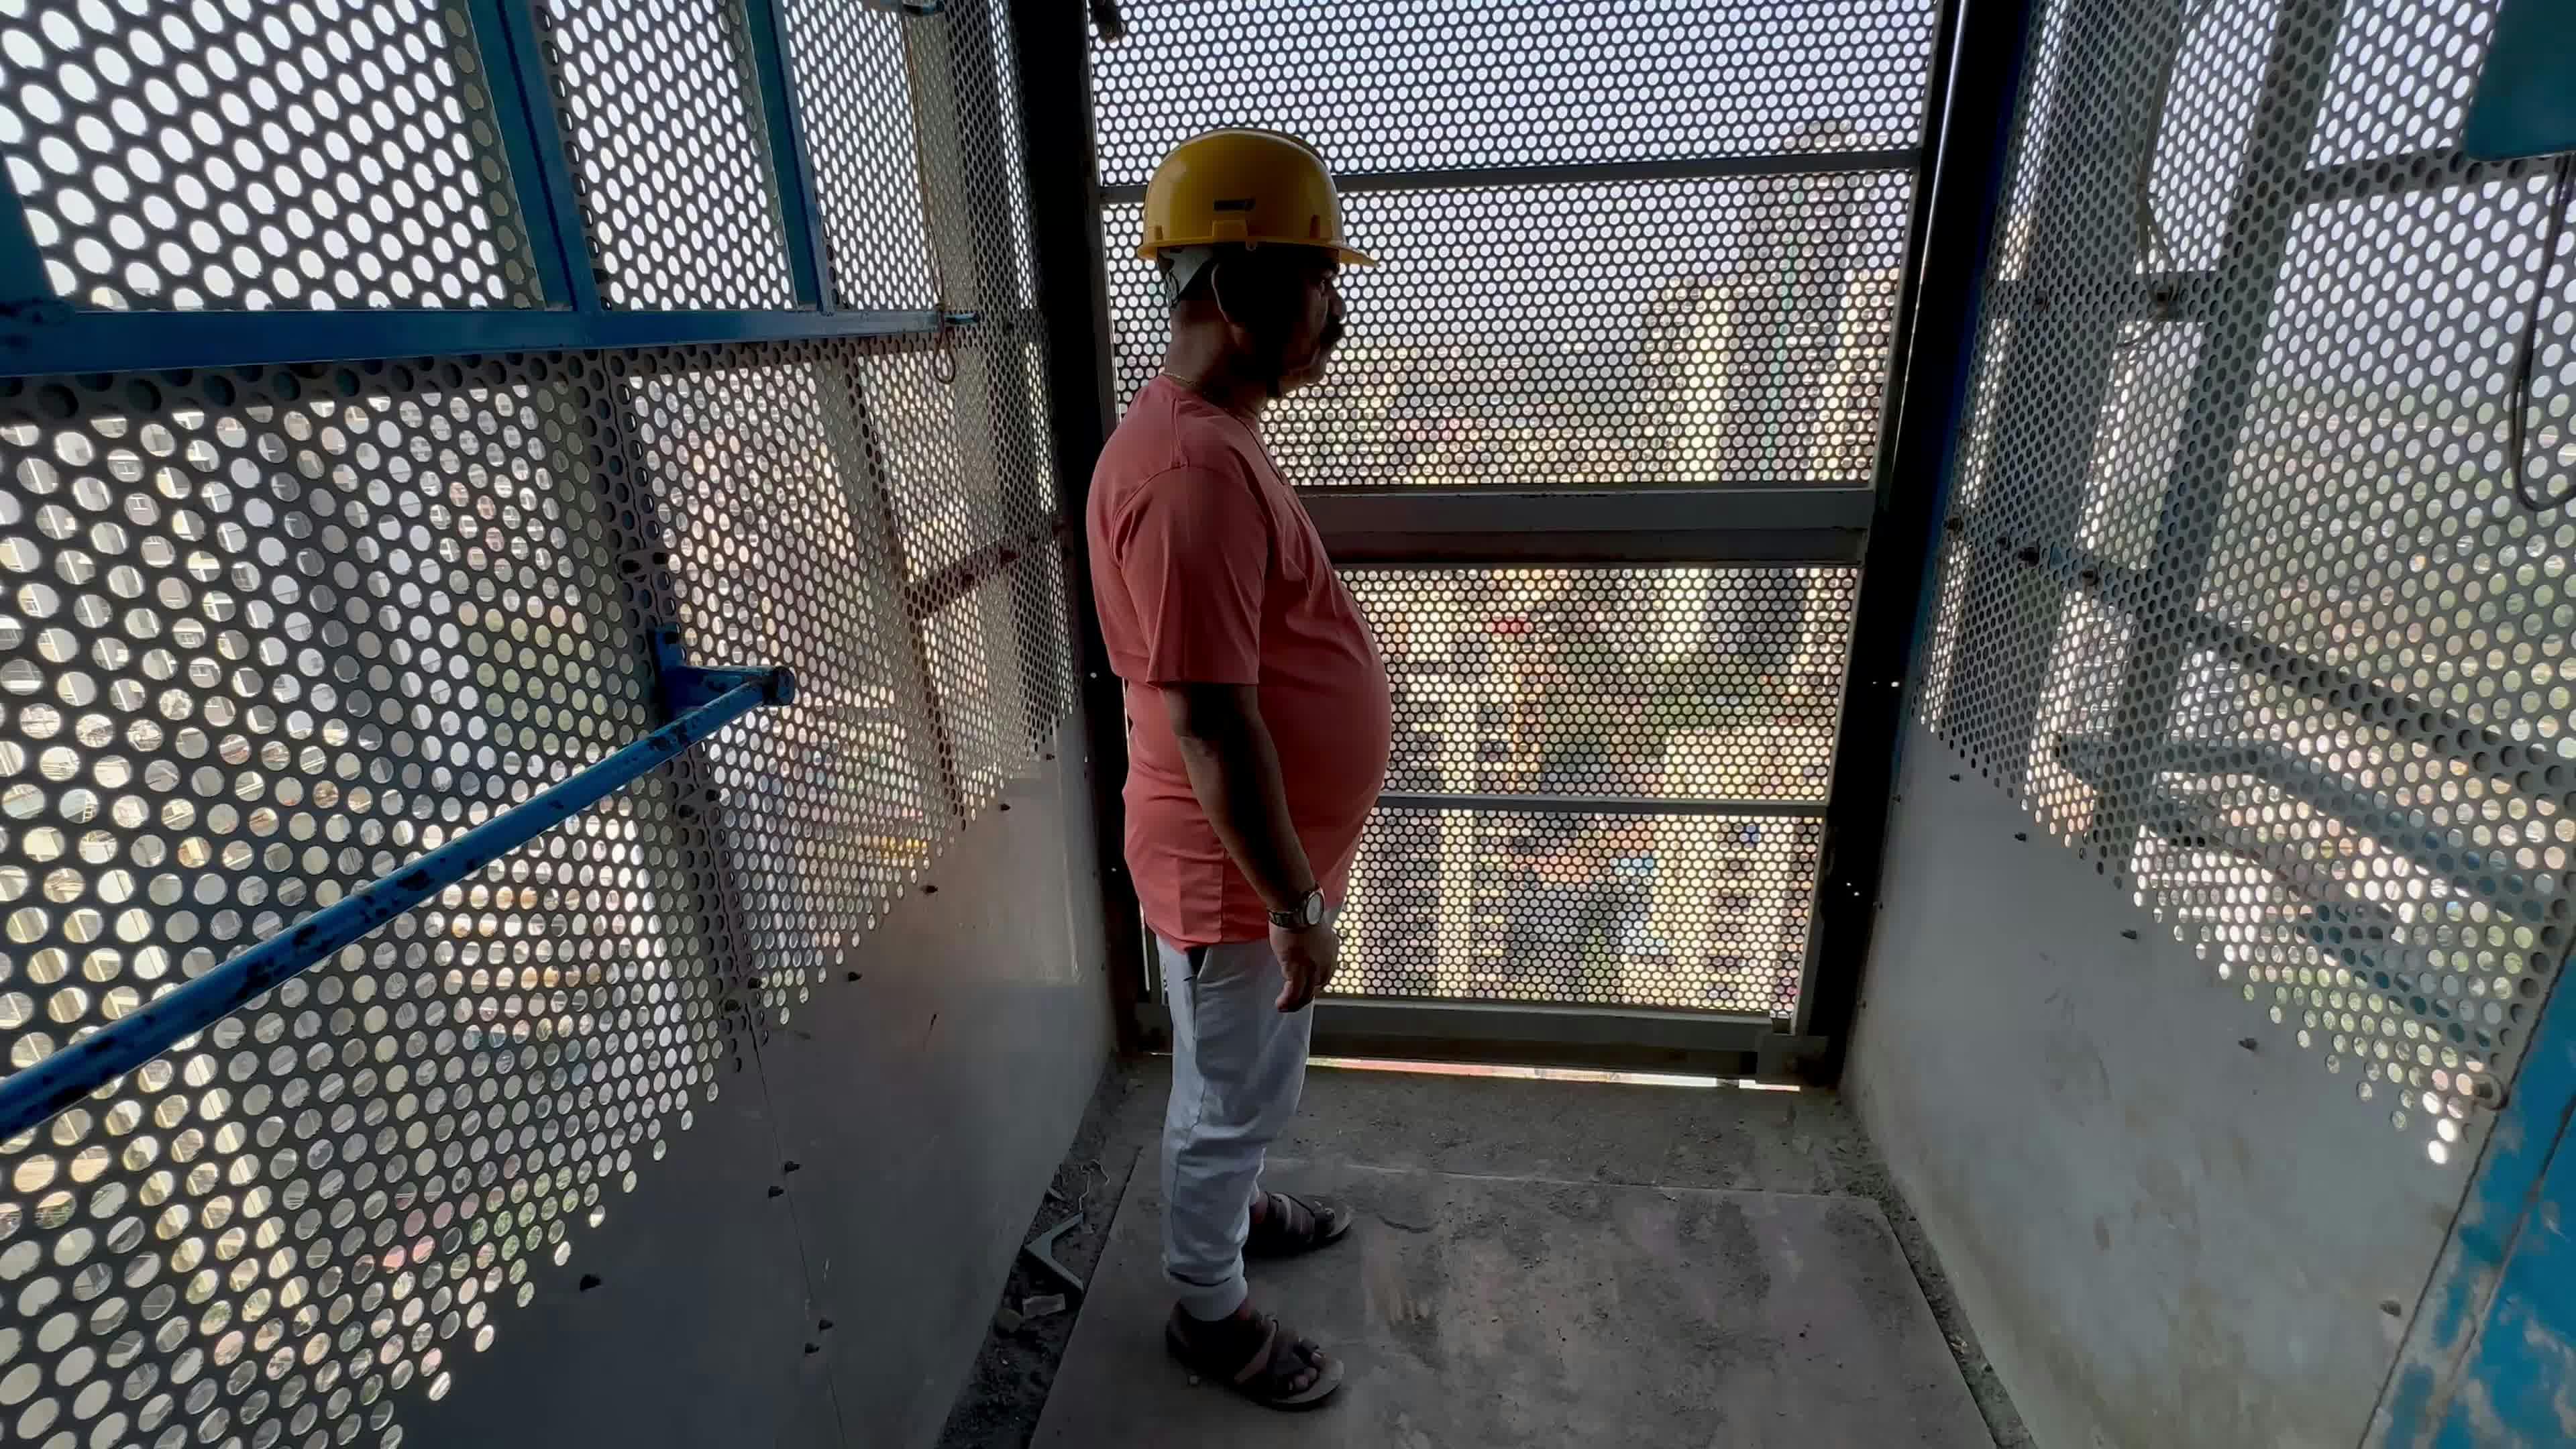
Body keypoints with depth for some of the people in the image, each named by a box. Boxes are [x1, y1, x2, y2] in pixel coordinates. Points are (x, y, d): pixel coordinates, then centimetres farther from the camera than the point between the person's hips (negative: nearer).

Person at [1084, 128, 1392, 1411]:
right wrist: (1296, 904, -19)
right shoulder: (1192, 468, -28)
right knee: (1230, 1099, 14)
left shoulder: (1209, 433, 5)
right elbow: (1210, 726, -28)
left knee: (1245, 1090, 29)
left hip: (1266, 857, 9)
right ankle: (1208, 1311, 39)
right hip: (1238, 875, -9)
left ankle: (1234, 1207, 54)